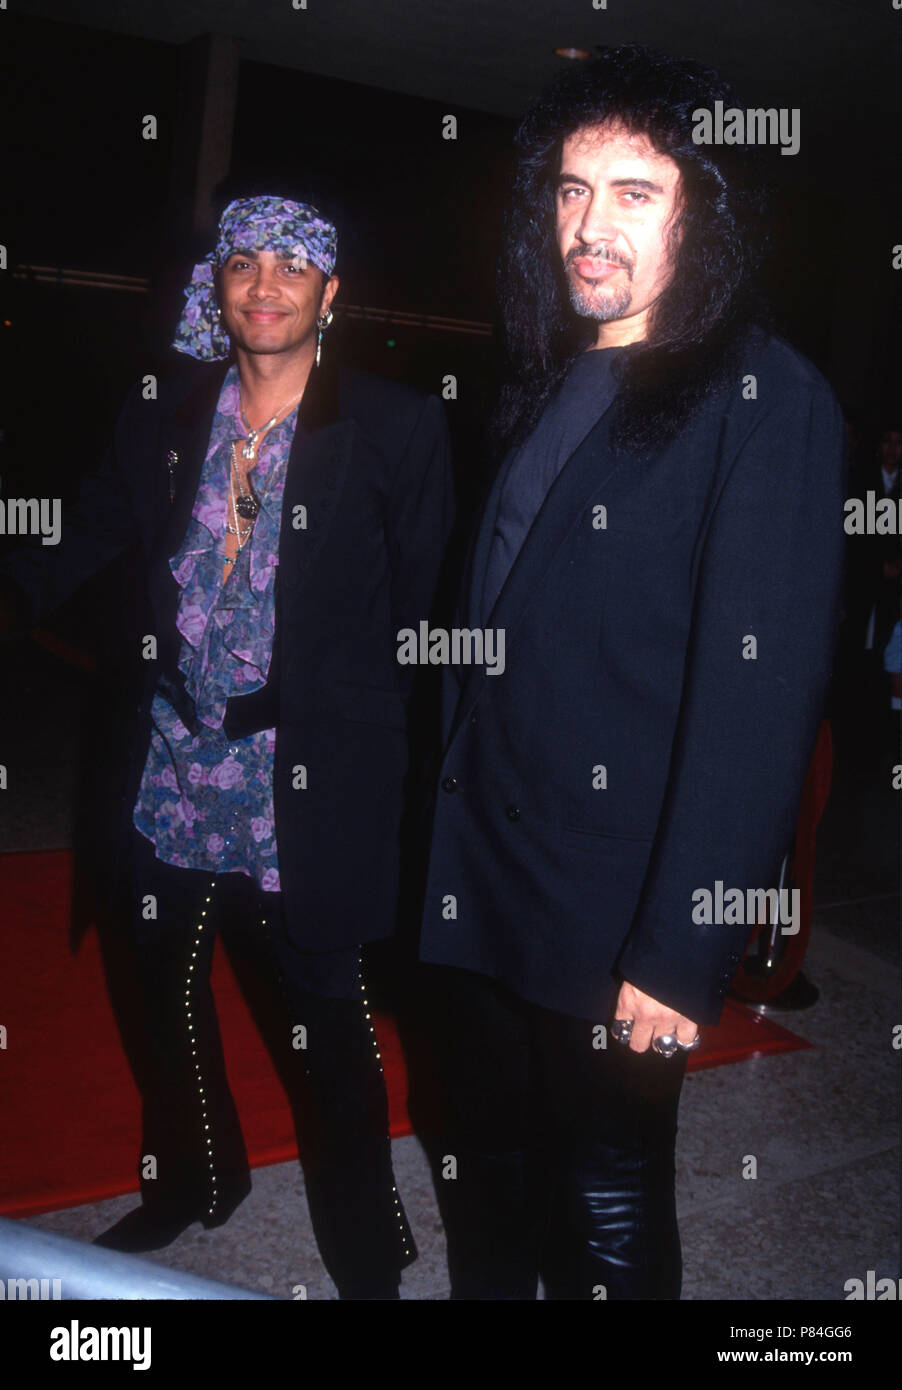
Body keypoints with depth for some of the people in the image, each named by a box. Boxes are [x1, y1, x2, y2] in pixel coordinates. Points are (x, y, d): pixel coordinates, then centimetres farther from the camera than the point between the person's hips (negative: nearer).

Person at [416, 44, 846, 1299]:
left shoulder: (765, 403, -11)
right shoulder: (550, 386, 11)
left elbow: (759, 693, -18)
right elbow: (486, 637, 11)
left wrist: (681, 952, -20)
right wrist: (446, 847, 7)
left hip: (615, 915, -6)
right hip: (476, 888, 7)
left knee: (609, 1218, 12)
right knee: (485, 1190, 21)